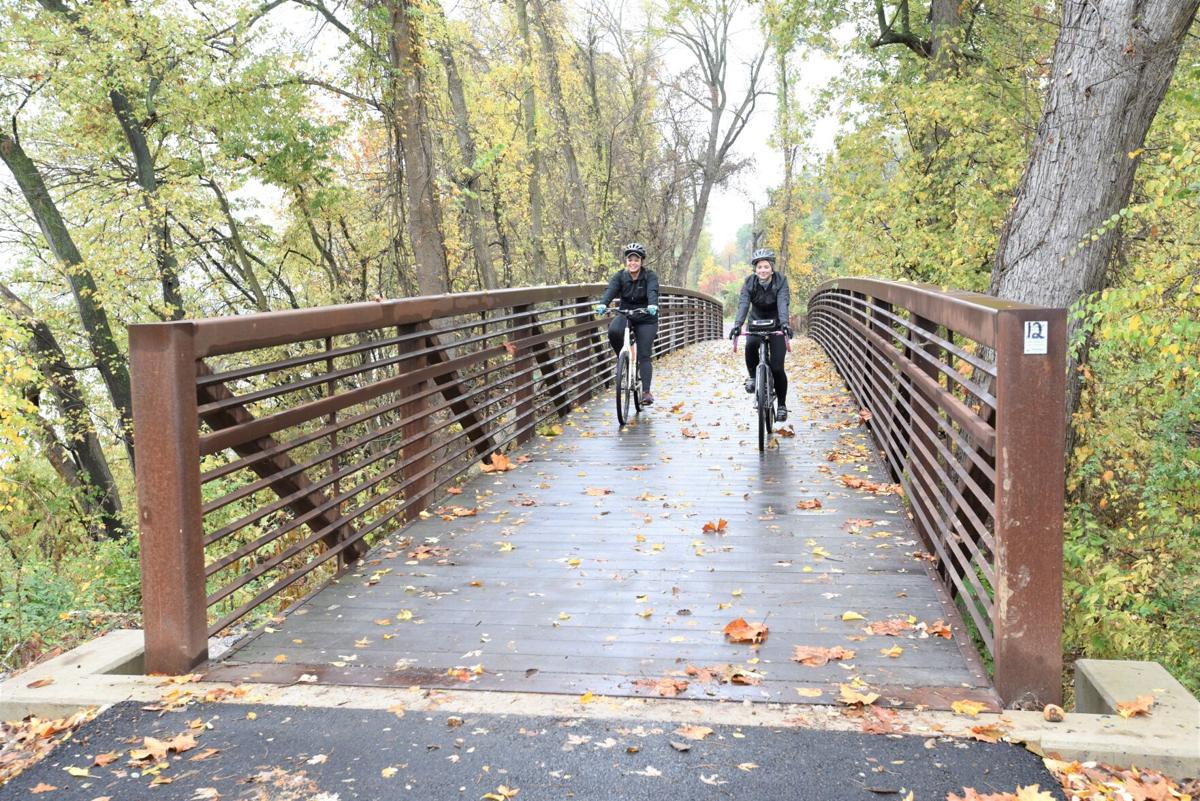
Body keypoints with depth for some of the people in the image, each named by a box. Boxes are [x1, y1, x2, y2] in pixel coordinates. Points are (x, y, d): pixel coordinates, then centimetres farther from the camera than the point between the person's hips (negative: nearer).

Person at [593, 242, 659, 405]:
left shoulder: (650, 276, -11)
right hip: (625, 315, 2)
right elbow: (610, 290, -22)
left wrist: (653, 306, -52)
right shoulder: (620, 276, -5)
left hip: (646, 320, -2)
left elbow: (652, 292, -30)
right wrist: (602, 304, -43)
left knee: (644, 356, -10)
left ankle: (646, 392, -7)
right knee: (614, 331, -31)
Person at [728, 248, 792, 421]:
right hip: (757, 322, 2)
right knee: (750, 346, -33)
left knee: (777, 367, -11)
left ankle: (782, 405, 7)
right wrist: (737, 325, -42)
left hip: (776, 324, -1)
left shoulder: (780, 281, -18)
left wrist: (784, 324, -49)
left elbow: (782, 303, -32)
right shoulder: (750, 282, -13)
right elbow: (743, 304, -26)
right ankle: (753, 377, -5)